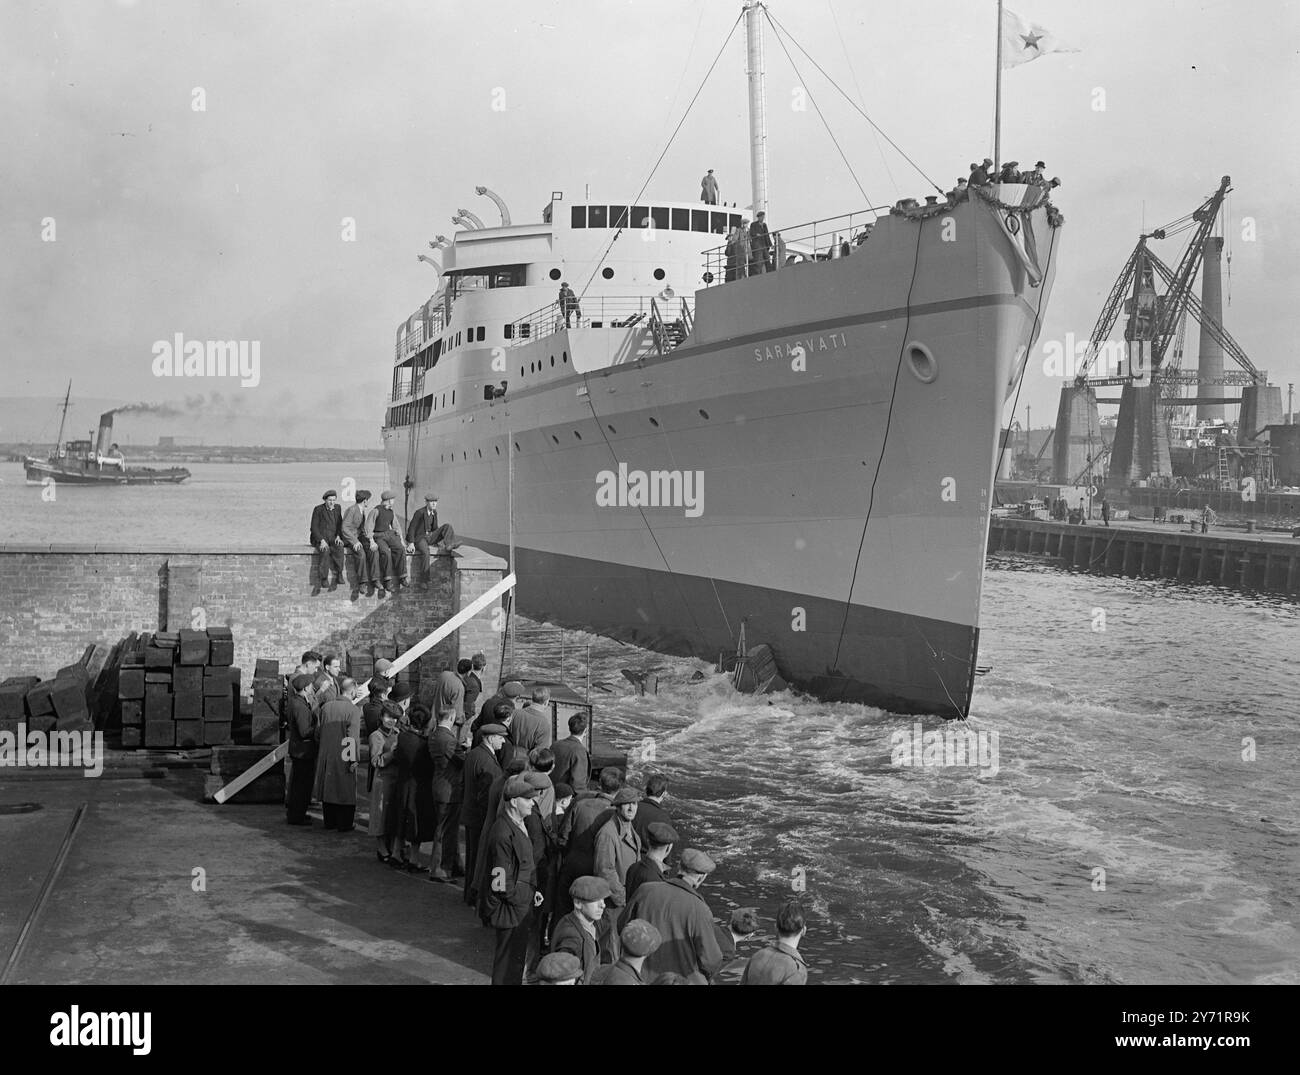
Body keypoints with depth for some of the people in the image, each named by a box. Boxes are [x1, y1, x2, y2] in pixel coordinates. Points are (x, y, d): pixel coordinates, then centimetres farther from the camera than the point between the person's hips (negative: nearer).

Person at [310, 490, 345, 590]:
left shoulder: (337, 508, 10)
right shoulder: (318, 509, -4)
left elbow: (340, 524, 15)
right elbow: (314, 527, -8)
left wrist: (338, 536, -5)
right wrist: (322, 540, -21)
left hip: (333, 538, 3)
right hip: (319, 538, -3)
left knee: (339, 548, -32)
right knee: (325, 551, -36)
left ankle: (338, 577, -30)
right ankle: (323, 579, -34)